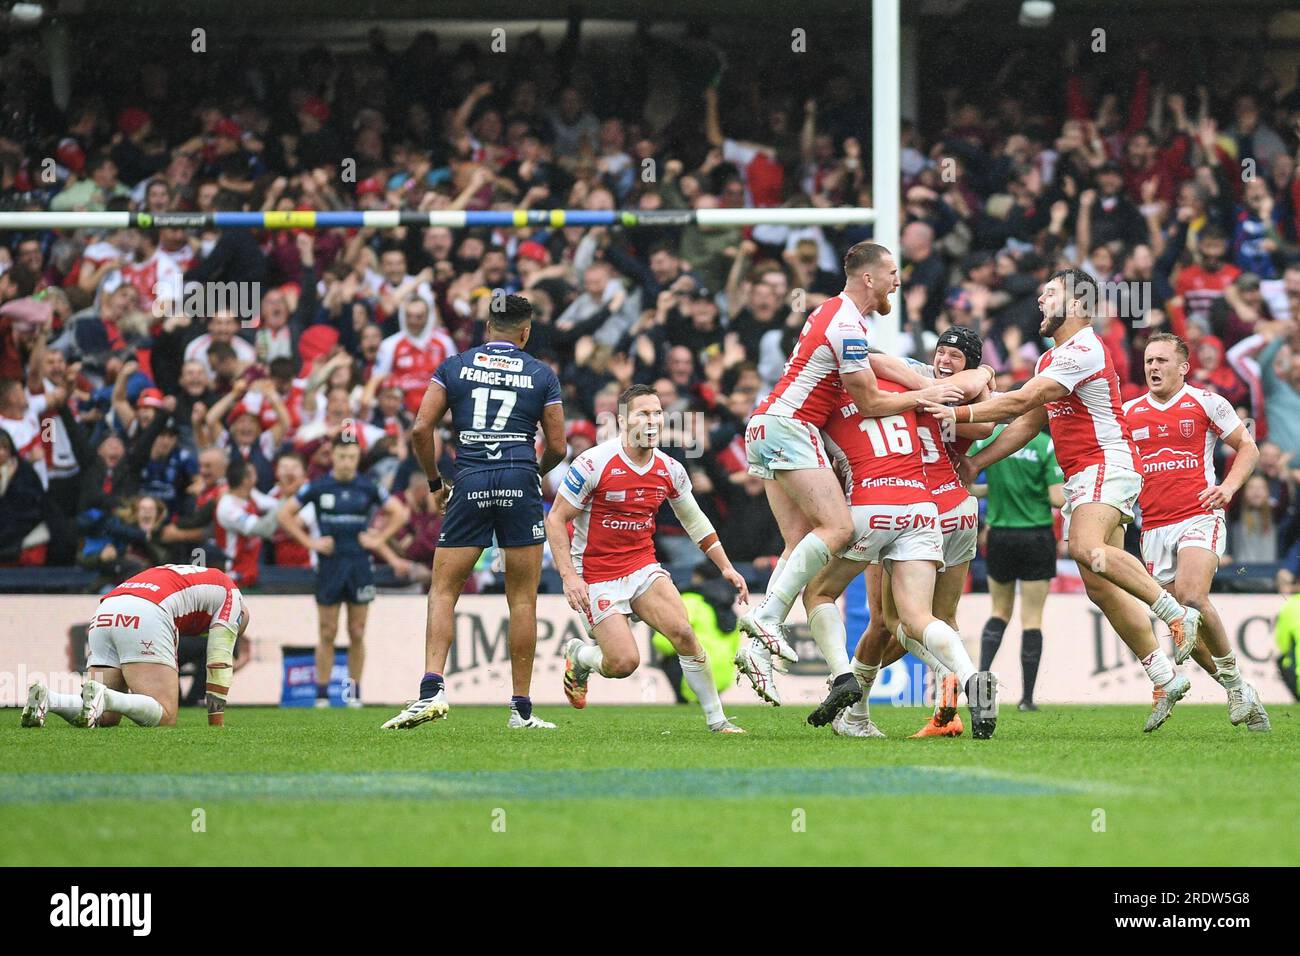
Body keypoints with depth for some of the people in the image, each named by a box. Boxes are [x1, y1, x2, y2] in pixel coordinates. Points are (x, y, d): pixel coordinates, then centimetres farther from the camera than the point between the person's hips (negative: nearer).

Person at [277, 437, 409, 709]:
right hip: (329, 562, -1)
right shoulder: (318, 487, 0)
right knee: (327, 633, 0)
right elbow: (285, 513, 4)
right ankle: (322, 695, 4)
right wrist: (309, 541, -2)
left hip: (359, 564, 1)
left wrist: (378, 538, 2)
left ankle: (354, 695, 9)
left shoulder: (368, 488, 3)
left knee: (357, 633, 3)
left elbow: (399, 512, 12)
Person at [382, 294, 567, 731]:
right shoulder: (542, 375, 8)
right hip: (520, 483, 0)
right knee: (523, 599, 5)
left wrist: (435, 482, 14)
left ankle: (432, 689, -14)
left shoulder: (454, 367, 9)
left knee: (443, 592, 5)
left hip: (470, 483, 0)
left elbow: (421, 429, 2)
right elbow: (557, 447, 9)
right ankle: (522, 708, 6)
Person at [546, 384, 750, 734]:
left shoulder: (670, 470, 0)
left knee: (683, 633, -19)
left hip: (643, 567, 4)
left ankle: (717, 720, -8)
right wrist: (569, 576, -19)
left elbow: (694, 521, 17)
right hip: (597, 576, -4)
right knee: (624, 662, -16)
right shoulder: (594, 463, -16)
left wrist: (726, 567, 13)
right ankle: (579, 656, 19)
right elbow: (556, 519, -11)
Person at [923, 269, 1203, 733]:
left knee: (1087, 549, -34)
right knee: (1100, 586, 1)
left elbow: (1020, 403, -17)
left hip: (1108, 464, -10)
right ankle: (1164, 677, 2)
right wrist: (977, 462, 17)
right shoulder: (1050, 359, 20)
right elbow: (1029, 422, 23)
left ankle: (1175, 612, -30)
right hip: (1081, 477, 10)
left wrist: (959, 413, -13)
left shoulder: (1083, 351, -12)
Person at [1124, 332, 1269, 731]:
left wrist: (1229, 487, -7)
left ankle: (1231, 677, -8)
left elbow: (1248, 447, 9)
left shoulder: (1206, 403, 3)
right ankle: (1239, 694, 13)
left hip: (1199, 516, -4)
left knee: (1191, 597, -27)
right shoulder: (1128, 413, 12)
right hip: (1154, 528, 4)